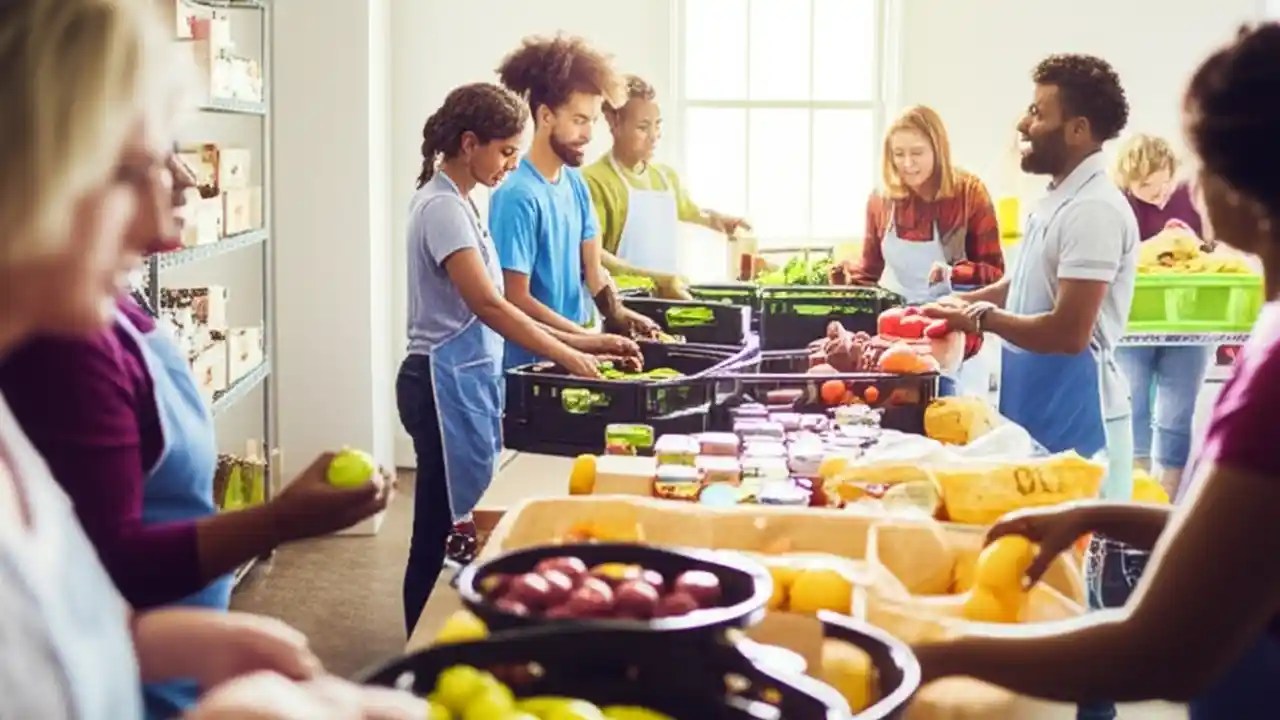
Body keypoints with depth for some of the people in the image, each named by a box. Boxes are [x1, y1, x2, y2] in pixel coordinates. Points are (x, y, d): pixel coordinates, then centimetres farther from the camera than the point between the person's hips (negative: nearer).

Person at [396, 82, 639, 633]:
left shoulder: (458, 203, 15)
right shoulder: (442, 207, -14)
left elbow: (489, 310, 14)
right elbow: (487, 305, -21)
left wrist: (577, 341, 8)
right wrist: (566, 355, -16)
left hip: (469, 380, 10)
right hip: (448, 383, -10)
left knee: (449, 532, 12)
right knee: (447, 531, -4)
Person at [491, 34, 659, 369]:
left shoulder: (575, 183, 6)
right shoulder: (518, 195, -17)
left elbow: (592, 270, 9)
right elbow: (516, 301, -18)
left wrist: (618, 315, -9)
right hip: (530, 363, -7)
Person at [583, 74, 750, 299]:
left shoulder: (667, 176, 13)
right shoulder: (596, 180, -12)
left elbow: (688, 211, 34)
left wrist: (712, 219, 14)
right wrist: (652, 278, -20)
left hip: (667, 297, 6)